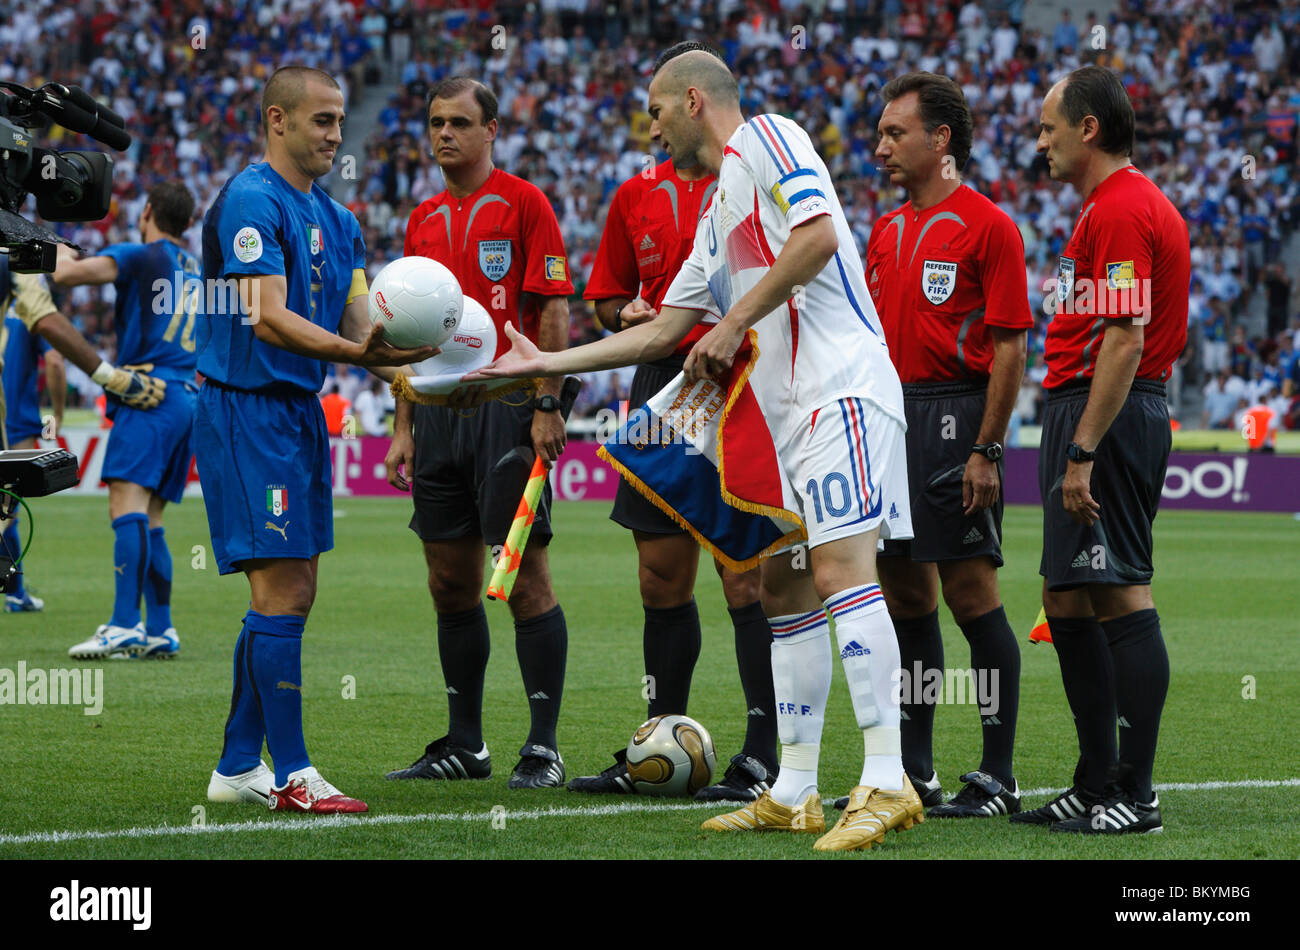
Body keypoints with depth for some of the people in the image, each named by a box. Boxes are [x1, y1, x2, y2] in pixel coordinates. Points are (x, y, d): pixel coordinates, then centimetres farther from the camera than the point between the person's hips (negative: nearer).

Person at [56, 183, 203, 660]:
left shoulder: (139, 257, -2)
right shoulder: (198, 270, 21)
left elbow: (67, 274, -14)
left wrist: (59, 254, 10)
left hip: (149, 393, -8)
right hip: (190, 397, 8)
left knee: (127, 505, -18)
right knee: (148, 521, 12)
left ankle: (125, 626, -31)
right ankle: (160, 631, 9)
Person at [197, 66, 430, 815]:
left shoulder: (336, 219, 15)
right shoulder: (252, 201, -13)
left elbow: (358, 324, 10)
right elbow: (268, 319, -22)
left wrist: (410, 373, -8)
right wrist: (355, 351, -35)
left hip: (301, 411, 9)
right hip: (248, 408, -9)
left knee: (290, 596, 11)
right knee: (282, 592, -11)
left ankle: (238, 766, 18)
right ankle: (292, 775, -8)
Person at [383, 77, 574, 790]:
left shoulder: (523, 203, -2)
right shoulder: (423, 220, 16)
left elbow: (553, 310, -7)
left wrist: (547, 407, -14)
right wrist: (404, 427, 14)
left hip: (507, 408, -7)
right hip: (439, 411, 7)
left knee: (524, 577, -8)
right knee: (451, 583, 8)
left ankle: (543, 749, -5)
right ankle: (464, 744, 15)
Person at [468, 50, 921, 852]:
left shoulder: (767, 138, -1)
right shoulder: (717, 217, 26)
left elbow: (818, 235, -16)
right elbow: (661, 331, 30)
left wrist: (734, 324, -10)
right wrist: (545, 363, 29)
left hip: (841, 388, -10)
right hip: (786, 410, 10)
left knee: (840, 569, -19)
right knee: (784, 588, 9)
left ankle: (887, 784, -23)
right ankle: (795, 794, 13)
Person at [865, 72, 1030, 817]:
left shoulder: (987, 227, -7)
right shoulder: (887, 231, 16)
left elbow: (1010, 348, -11)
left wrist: (987, 451, -16)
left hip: (952, 418, -8)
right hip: (889, 415, 8)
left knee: (971, 593, -7)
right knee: (905, 597, 10)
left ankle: (998, 778, -3)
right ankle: (914, 772, 17)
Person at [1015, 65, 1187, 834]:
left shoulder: (1121, 210, -14)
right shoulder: (1128, 204, 19)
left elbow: (1125, 341, -22)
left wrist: (1083, 453, -24)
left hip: (1106, 416, -11)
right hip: (1085, 412, 11)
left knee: (1120, 598, -10)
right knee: (1068, 603, 13)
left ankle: (1134, 795, -11)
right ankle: (1098, 785, 17)